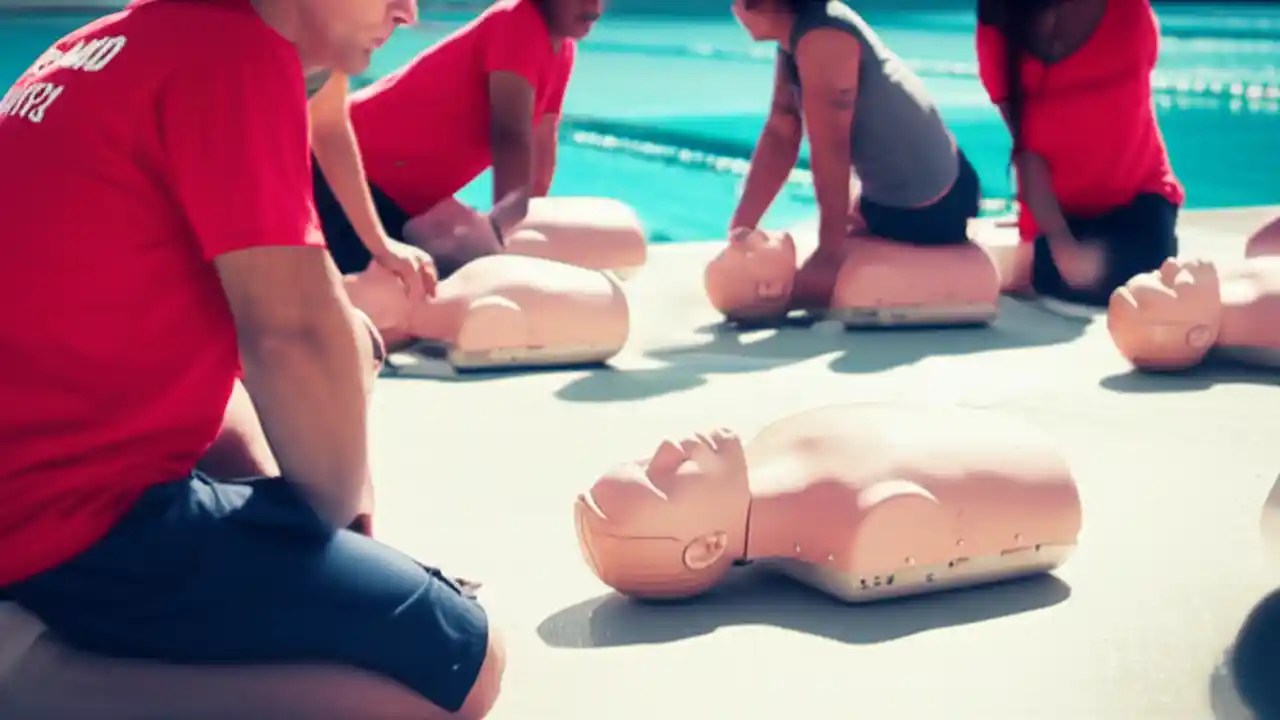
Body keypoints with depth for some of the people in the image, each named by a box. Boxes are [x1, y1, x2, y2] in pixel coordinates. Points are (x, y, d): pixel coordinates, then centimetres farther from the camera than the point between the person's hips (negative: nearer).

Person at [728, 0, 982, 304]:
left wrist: (831, 254, -19)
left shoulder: (822, 41, -26)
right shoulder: (795, 38, 5)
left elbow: (830, 153, -24)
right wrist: (739, 230, 0)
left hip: (925, 208, -9)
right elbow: (779, 137, 3)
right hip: (885, 194, 9)